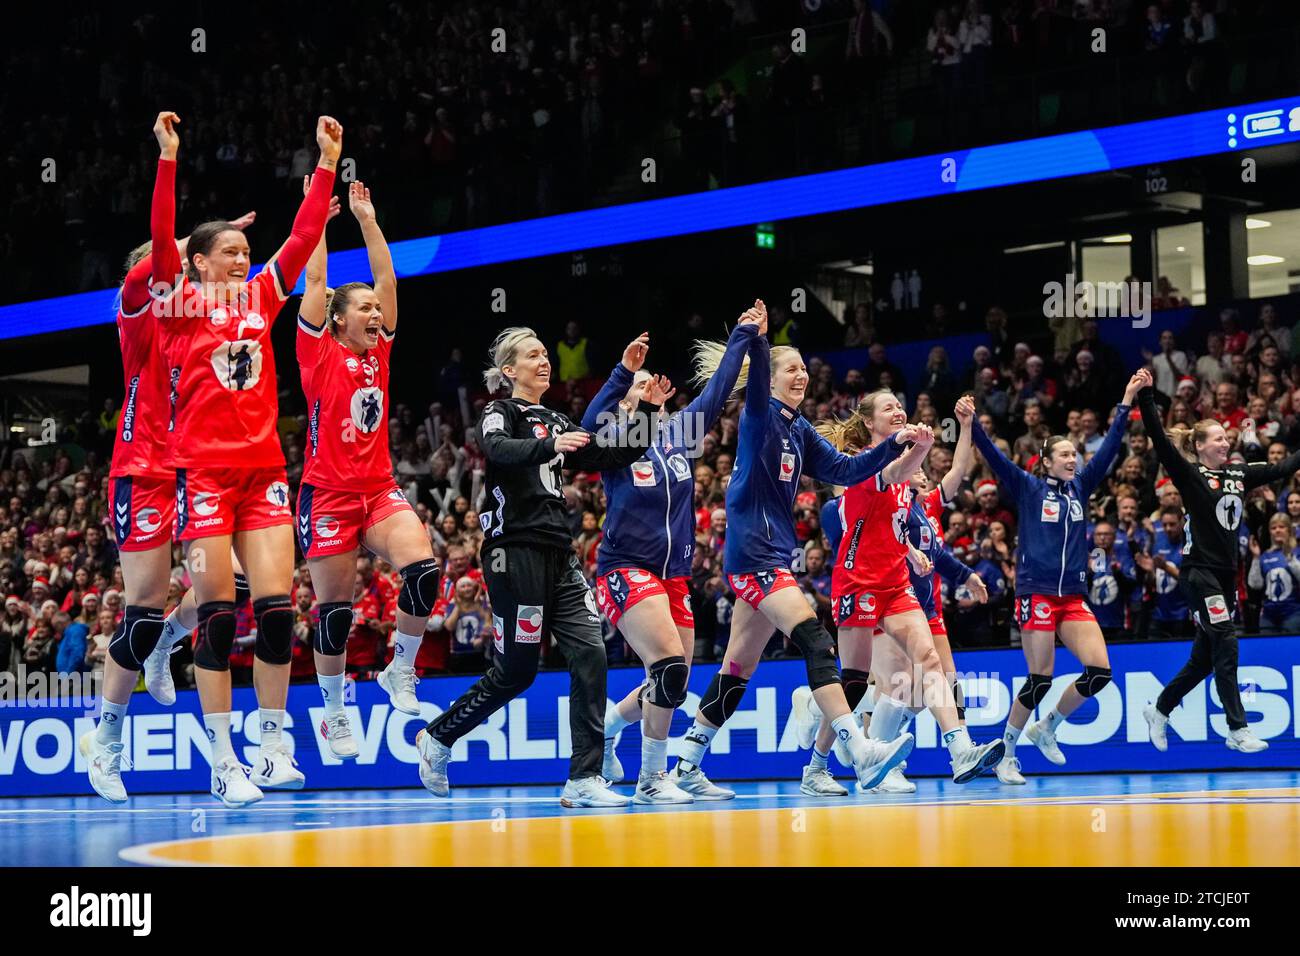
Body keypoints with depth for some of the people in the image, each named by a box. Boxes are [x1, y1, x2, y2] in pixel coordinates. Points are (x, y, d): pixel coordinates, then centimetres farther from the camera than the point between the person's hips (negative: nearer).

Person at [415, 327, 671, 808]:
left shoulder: (555, 422, 19)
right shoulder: (500, 412, -1)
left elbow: (611, 457, 18)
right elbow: (499, 449, -24)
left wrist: (646, 411, 7)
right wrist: (551, 445, -42)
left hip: (558, 557, 7)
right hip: (516, 554, -7)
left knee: (590, 654, -9)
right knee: (514, 672, -2)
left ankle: (583, 781, -9)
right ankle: (436, 738, 20)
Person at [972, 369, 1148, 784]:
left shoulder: (1079, 488, 13)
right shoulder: (1028, 488, 1)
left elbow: (1109, 447, 11)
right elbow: (993, 456, -10)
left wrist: (1127, 400, 7)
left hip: (1073, 596, 5)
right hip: (1036, 592, -5)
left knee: (1099, 671, -7)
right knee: (1040, 679, -8)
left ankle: (1046, 729, 14)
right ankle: (1007, 753, 7)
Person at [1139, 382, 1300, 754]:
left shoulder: (1238, 474, 11)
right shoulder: (1190, 475, -6)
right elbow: (1160, 440, -17)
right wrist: (1145, 395, -26)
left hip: (1226, 573, 7)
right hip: (1199, 572, -7)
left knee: (1205, 657, 10)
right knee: (1226, 647, -12)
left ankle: (1159, 710, 27)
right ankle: (1238, 730, -10)